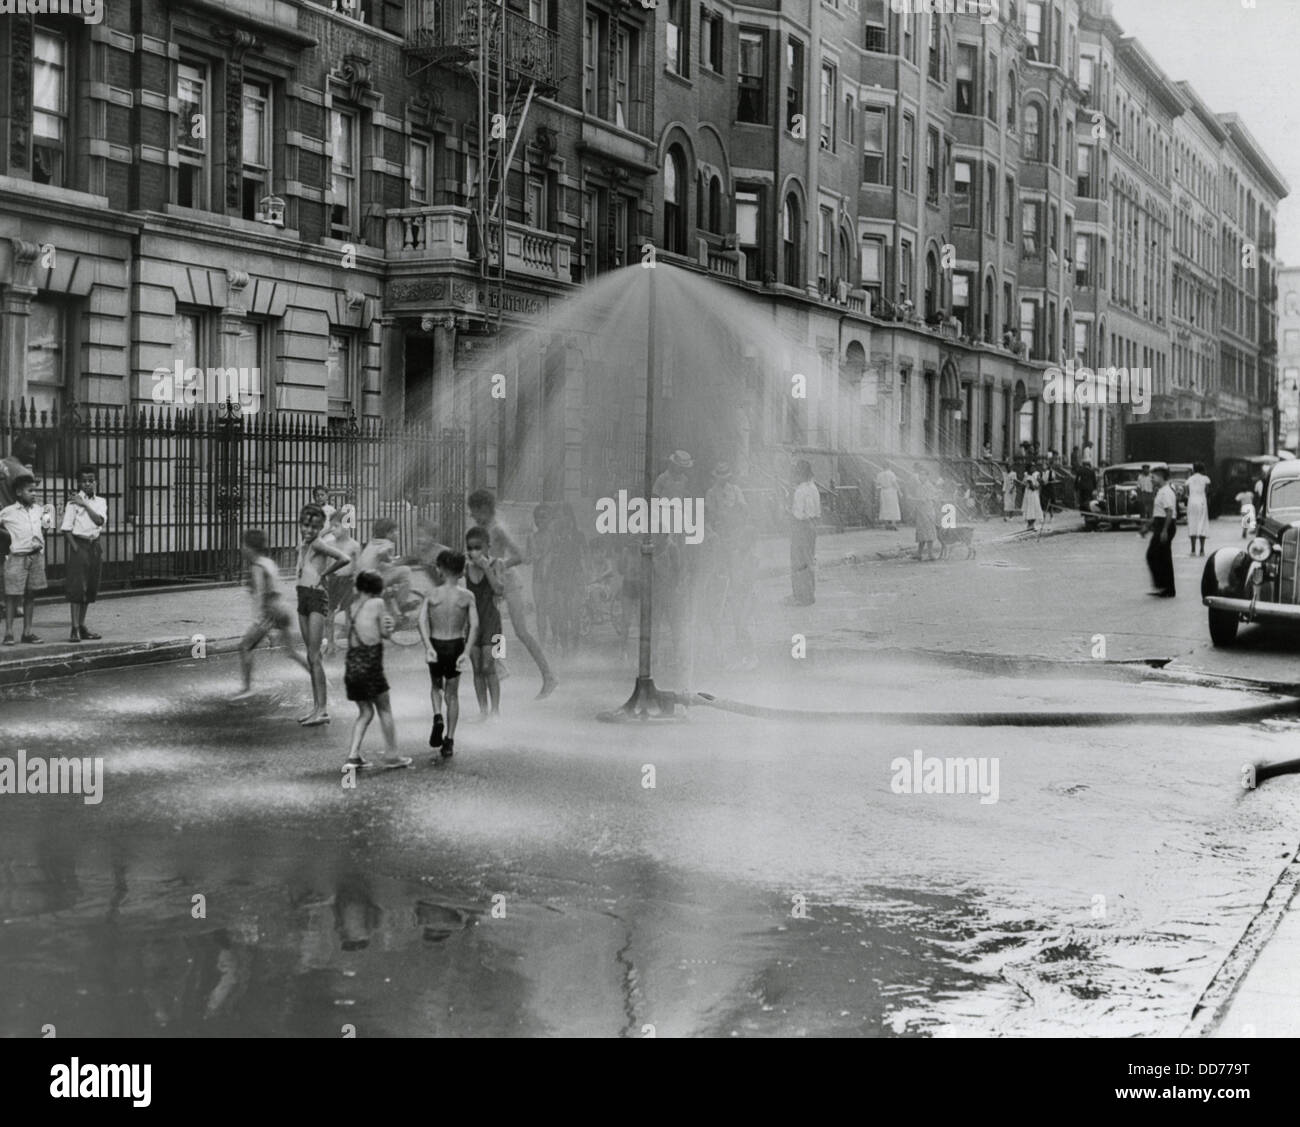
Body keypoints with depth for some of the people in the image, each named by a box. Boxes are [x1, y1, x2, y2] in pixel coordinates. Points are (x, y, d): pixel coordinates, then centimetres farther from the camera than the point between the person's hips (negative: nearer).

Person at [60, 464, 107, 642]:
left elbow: (100, 521, -9)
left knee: (90, 588, 9)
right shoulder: (74, 502, -5)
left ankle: (82, 626, 18)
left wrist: (85, 504, -15)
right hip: (79, 543, -6)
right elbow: (66, 528, -8)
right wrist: (75, 548, -14)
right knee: (76, 587, -8)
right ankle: (75, 629, -9)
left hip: (94, 545, 6)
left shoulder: (100, 502, 9)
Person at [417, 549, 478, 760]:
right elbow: (474, 625, -13)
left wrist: (428, 647, -23)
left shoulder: (432, 595, -3)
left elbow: (422, 621, -16)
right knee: (452, 693, 14)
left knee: (436, 685, 26)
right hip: (456, 646, 0)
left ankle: (438, 717, -2)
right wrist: (467, 652, -17)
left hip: (436, 646, 0)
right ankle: (449, 740, 11)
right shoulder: (467, 596, -2)